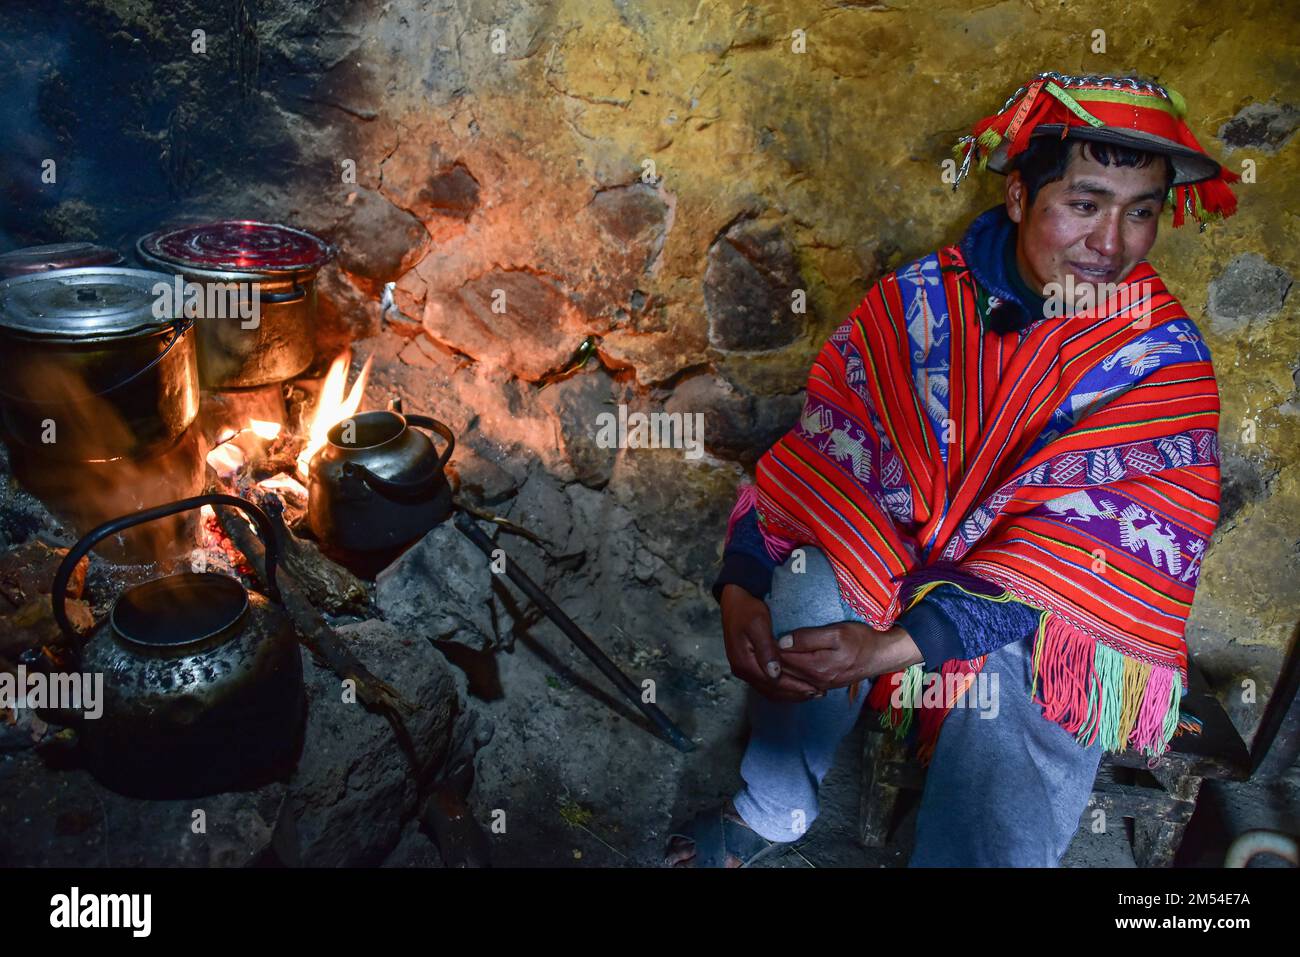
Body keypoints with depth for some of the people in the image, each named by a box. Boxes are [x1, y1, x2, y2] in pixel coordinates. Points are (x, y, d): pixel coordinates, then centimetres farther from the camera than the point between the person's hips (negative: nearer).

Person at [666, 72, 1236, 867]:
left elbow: (1084, 551, -21)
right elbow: (821, 450, -8)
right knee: (809, 578, -27)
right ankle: (773, 810, -4)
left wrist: (897, 645, -30)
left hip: (1049, 616, -2)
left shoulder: (1164, 359, -14)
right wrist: (741, 585, -23)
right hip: (896, 556, 3)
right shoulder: (920, 299, -6)